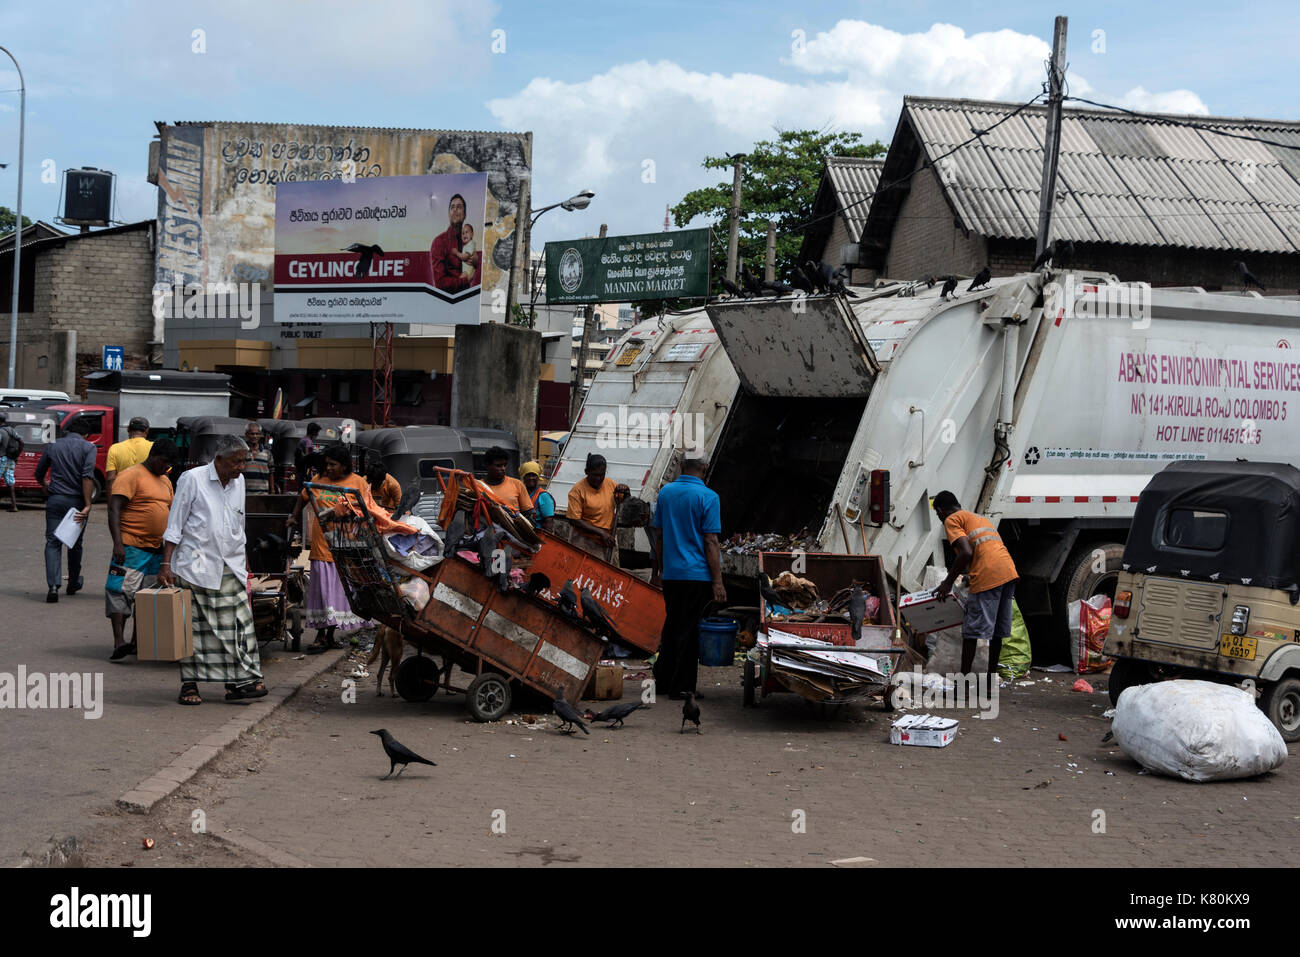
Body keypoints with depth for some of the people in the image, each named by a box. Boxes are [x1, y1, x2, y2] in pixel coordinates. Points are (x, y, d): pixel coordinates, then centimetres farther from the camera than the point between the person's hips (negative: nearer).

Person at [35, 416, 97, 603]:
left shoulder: (53, 447, 7)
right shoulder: (87, 448, -5)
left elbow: (39, 473, 19)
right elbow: (87, 476, -17)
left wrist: (46, 486, 41)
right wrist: (87, 505, -17)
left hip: (55, 500, 2)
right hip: (77, 501, -1)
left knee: (53, 542, 0)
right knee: (75, 543, 15)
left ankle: (53, 585, -17)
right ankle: (73, 583, 29)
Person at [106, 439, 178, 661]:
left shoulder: (166, 481, 18)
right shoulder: (131, 475, -7)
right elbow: (114, 510, -14)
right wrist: (118, 543, -22)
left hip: (157, 549, 8)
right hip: (131, 546, -8)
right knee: (121, 590, -15)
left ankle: (137, 642, 15)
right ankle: (119, 641, -22)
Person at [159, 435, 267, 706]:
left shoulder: (238, 482, 12)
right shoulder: (192, 479, -5)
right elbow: (174, 525, -4)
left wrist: (243, 560, 23)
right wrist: (166, 565, -9)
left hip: (231, 569, 5)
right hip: (196, 566, -5)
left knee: (239, 625, -2)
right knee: (193, 626, -2)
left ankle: (239, 682, 0)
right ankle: (190, 684, 6)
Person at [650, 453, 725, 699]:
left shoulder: (665, 492, 5)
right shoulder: (708, 497, -11)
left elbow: (658, 534, 11)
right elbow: (710, 542, -14)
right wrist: (717, 582, -11)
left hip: (670, 574, 6)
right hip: (697, 575, -5)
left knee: (671, 625, 17)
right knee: (690, 630, 1)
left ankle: (663, 679, 23)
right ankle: (681, 686, 4)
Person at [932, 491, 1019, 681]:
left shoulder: (952, 520, 5)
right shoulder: (980, 518, 31)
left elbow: (966, 553, -10)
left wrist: (948, 582, -3)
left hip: (988, 577, -8)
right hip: (1009, 572, 8)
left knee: (971, 631, -3)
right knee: (996, 632, 13)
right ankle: (990, 678, 17)